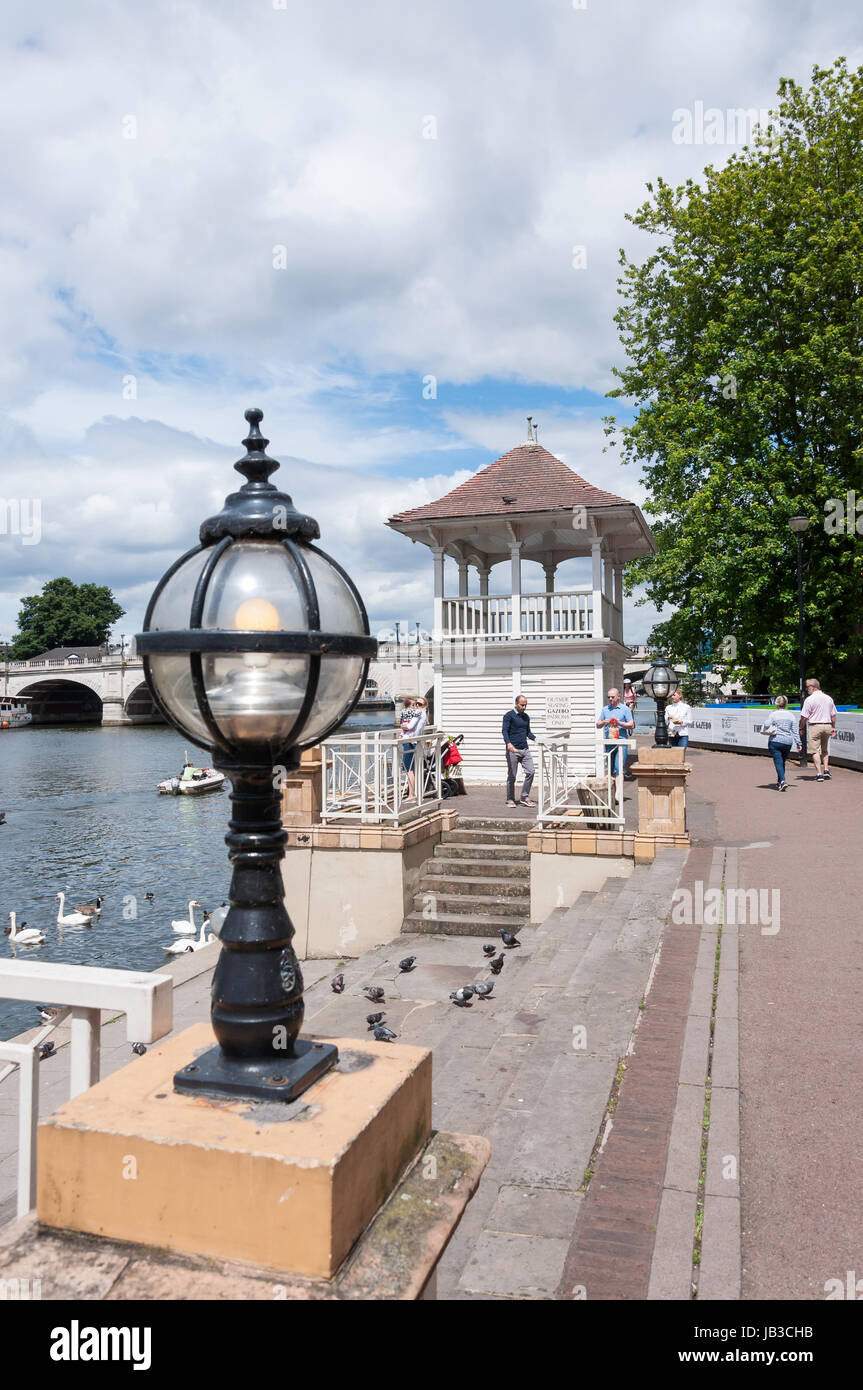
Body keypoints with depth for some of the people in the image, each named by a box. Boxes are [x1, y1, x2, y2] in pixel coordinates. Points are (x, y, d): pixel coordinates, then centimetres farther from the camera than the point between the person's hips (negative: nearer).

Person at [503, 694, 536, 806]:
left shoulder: (526, 717, 14)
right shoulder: (509, 715, -6)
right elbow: (504, 731, -15)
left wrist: (536, 739, 5)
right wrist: (508, 743, -32)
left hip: (525, 749, 6)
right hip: (513, 750, -6)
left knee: (530, 772, -3)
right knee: (512, 776, 1)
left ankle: (525, 797, 9)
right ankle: (510, 800, 13)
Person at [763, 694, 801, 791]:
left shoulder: (773, 715, -6)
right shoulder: (790, 715, 4)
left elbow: (767, 728, -9)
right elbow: (794, 730, 6)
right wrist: (798, 743, 10)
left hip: (776, 741, -4)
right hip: (787, 742, 4)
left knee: (778, 762, -6)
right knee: (782, 762, 18)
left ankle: (782, 781, -22)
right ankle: (779, 782, 28)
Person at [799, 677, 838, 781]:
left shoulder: (809, 699, -10)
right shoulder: (828, 698, 9)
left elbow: (804, 717, -10)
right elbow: (833, 715, 13)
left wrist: (801, 729, 1)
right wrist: (833, 728, 20)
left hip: (814, 726, -6)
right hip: (827, 726, 6)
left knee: (815, 751, -1)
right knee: (824, 750, 20)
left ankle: (819, 774, -5)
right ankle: (826, 770, 11)